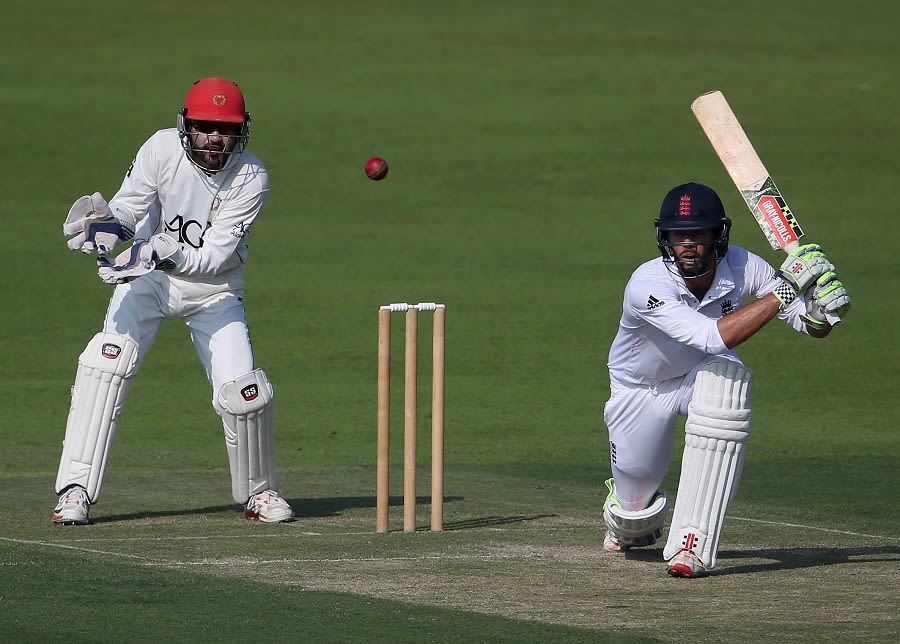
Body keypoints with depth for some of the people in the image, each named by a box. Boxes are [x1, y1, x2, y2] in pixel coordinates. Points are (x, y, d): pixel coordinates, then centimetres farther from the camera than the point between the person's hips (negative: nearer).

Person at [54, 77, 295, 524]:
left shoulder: (251, 178, -20)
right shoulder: (162, 149, -18)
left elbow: (216, 256, -25)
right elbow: (126, 210, -19)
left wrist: (164, 255, -41)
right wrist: (110, 225, -43)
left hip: (214, 290, 0)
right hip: (147, 278, 0)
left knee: (243, 391, -12)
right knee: (107, 361, -21)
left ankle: (258, 492, 15)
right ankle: (76, 490, -19)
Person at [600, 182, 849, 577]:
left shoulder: (742, 267, -23)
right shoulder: (647, 286, -35)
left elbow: (812, 327, -17)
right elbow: (712, 337, -48)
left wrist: (822, 306, -42)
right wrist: (783, 291, -50)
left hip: (702, 375, 1)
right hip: (641, 392, -1)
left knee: (727, 378, -36)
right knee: (635, 509, -2)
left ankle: (692, 544, -36)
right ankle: (628, 520, 45)